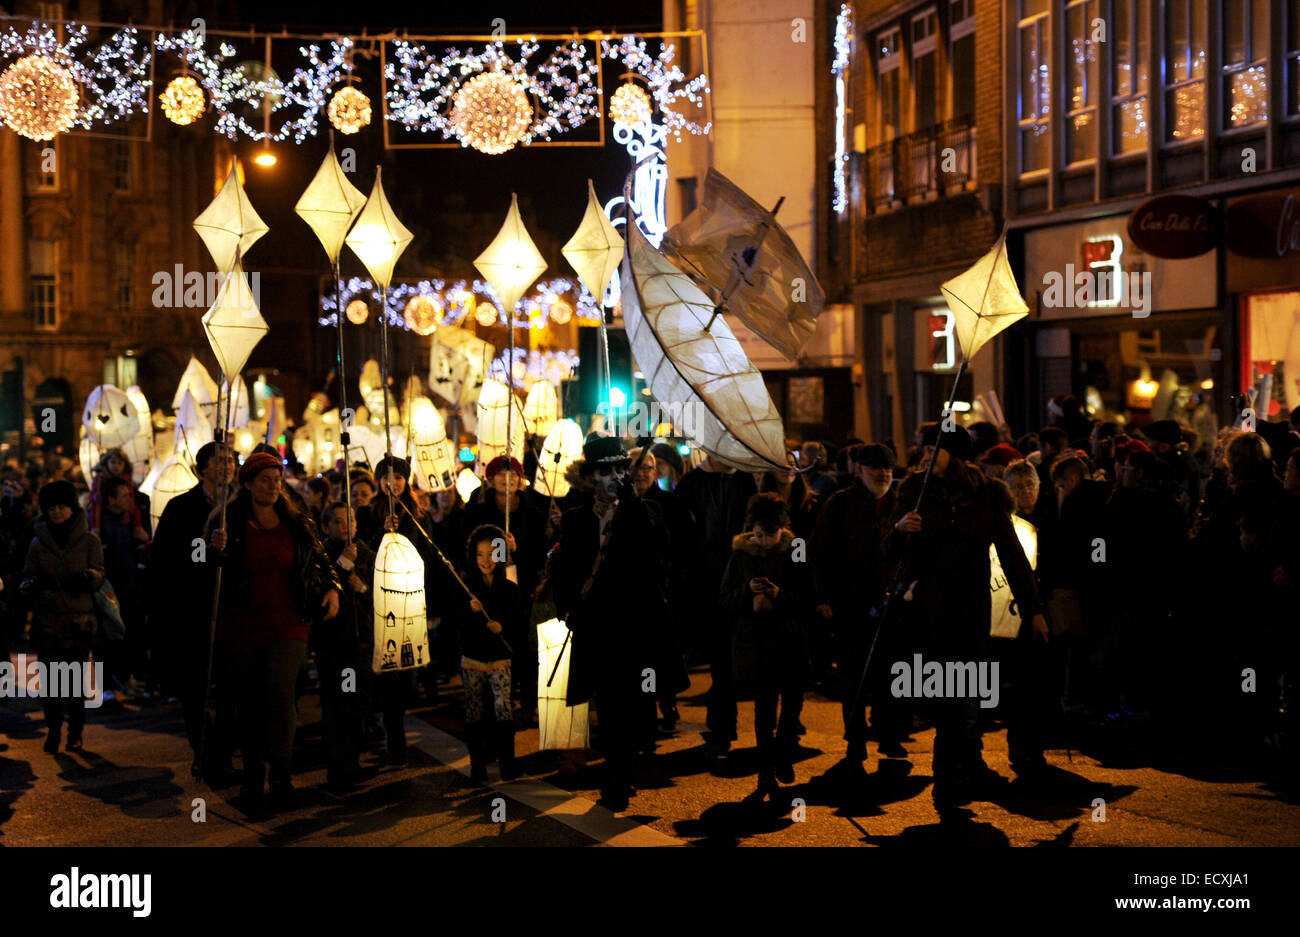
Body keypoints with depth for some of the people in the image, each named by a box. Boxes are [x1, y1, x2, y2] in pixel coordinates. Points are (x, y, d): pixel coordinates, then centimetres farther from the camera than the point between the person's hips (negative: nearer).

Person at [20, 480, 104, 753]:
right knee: (49, 678, -1)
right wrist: (30, 585, -11)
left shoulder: (89, 540, 4)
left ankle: (75, 733, 9)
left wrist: (88, 577, -24)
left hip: (79, 620, -1)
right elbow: (29, 576, 12)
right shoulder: (38, 543, 9)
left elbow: (99, 578, -1)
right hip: (47, 619, 2)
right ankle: (53, 731, 11)